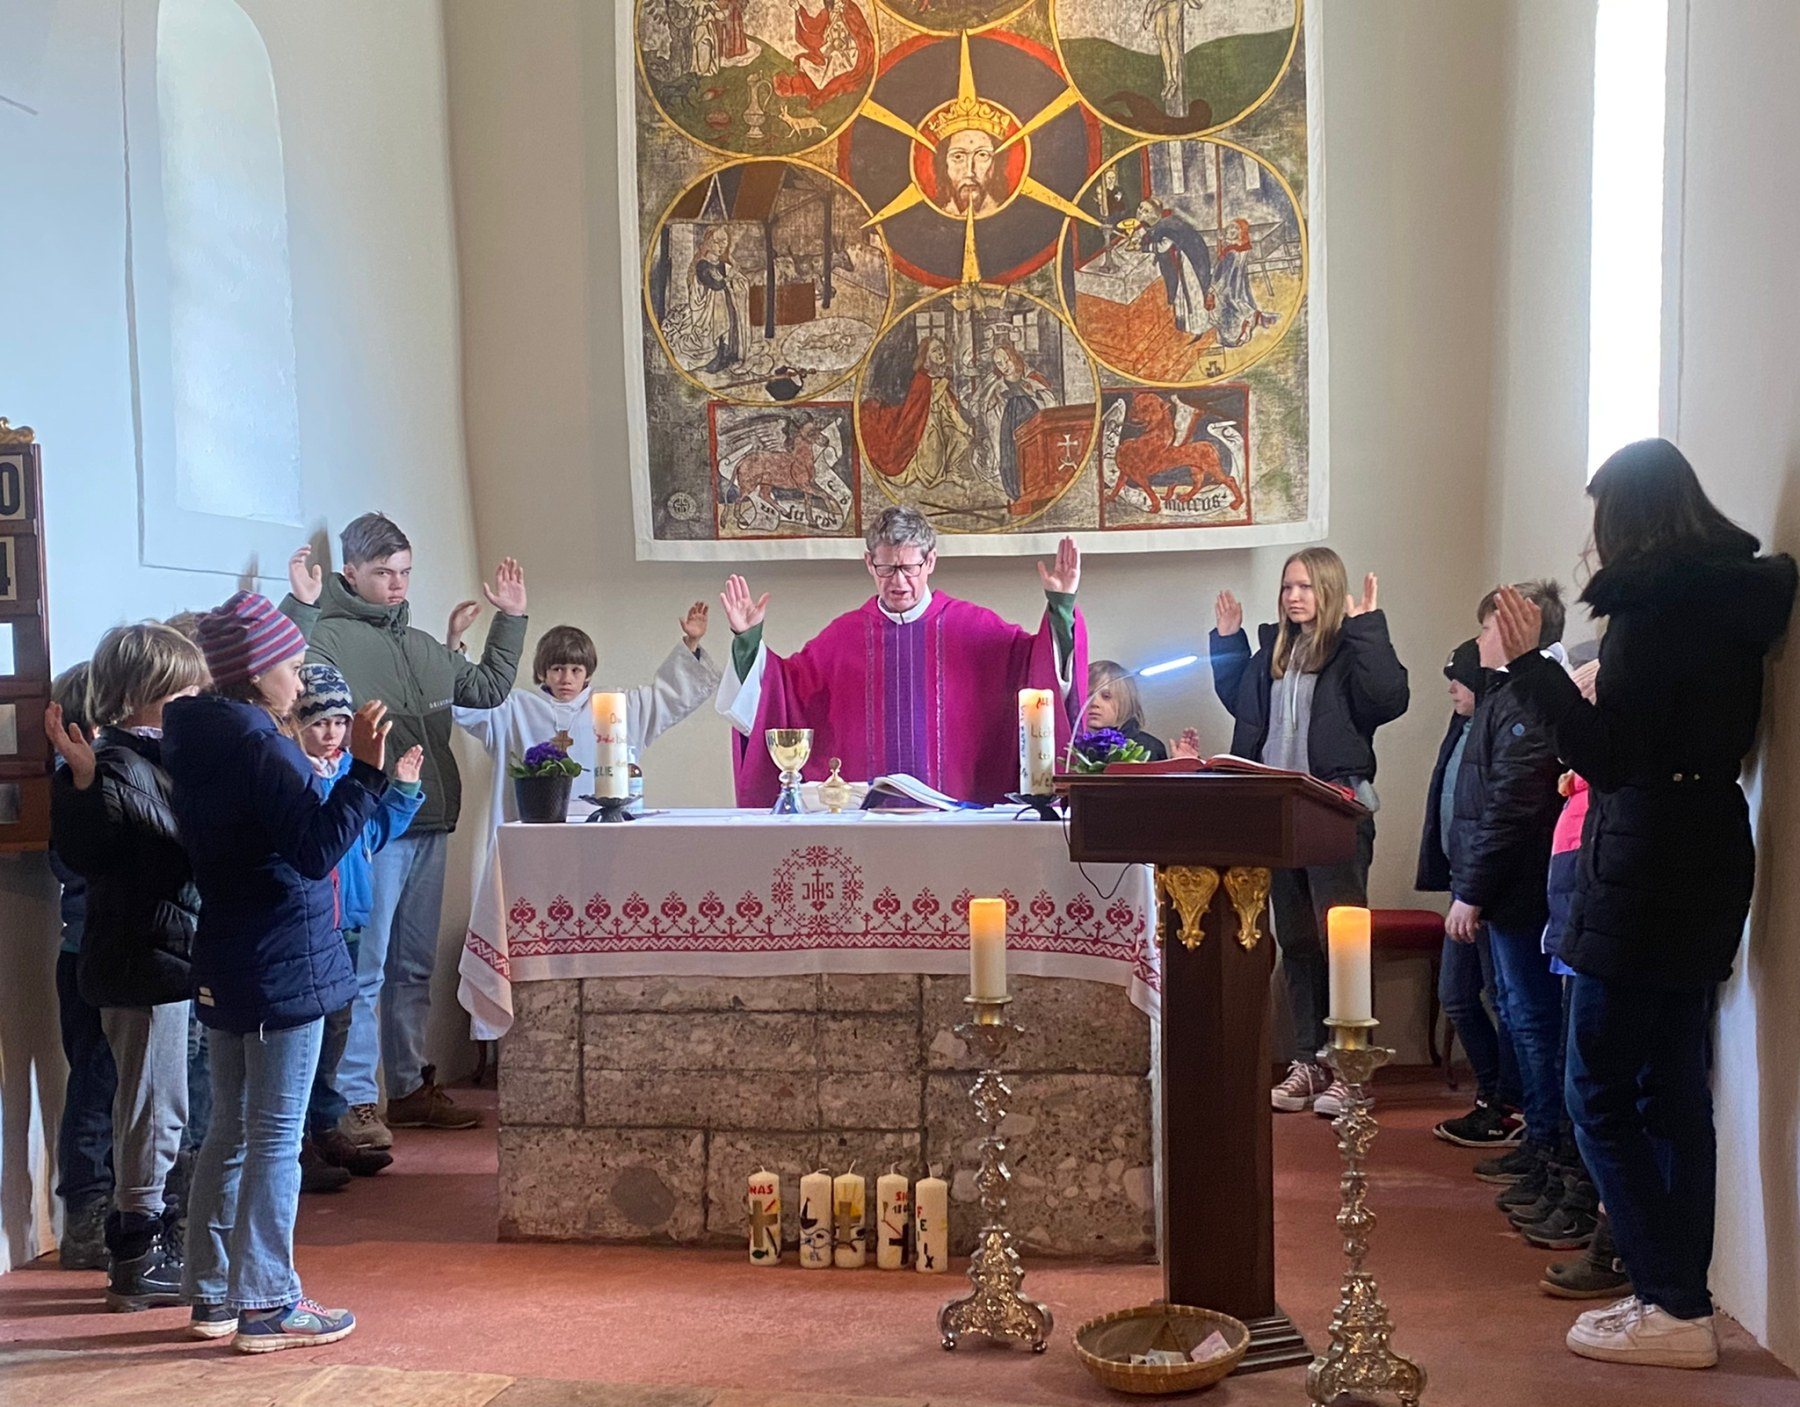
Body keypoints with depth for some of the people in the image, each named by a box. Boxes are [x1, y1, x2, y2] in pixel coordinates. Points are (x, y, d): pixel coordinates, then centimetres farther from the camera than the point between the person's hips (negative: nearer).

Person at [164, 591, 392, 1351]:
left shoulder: (198, 742, 9)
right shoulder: (260, 747, -18)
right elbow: (317, 848, -24)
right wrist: (365, 772, -26)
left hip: (223, 966, 9)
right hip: (281, 966, -9)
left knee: (231, 1130, 16)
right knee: (275, 1139, -1)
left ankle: (212, 1295, 24)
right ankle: (265, 1305, 6)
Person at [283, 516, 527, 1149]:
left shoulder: (421, 646, 18)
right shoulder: (328, 634, -5)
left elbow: (489, 688, 28)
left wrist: (510, 619, 24)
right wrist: (299, 608, -29)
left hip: (429, 829, 8)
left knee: (414, 967, 14)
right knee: (362, 970, -6)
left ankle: (411, 1087, 24)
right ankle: (353, 1101, 0)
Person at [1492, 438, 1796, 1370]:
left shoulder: (1651, 612, -16)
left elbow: (1608, 760, -20)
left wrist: (1531, 663, -21)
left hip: (1645, 884, -9)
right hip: (1706, 875, 9)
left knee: (1600, 1096, -2)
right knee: (1674, 1096, 13)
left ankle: (1673, 1306, 1)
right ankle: (1681, 1300, 20)